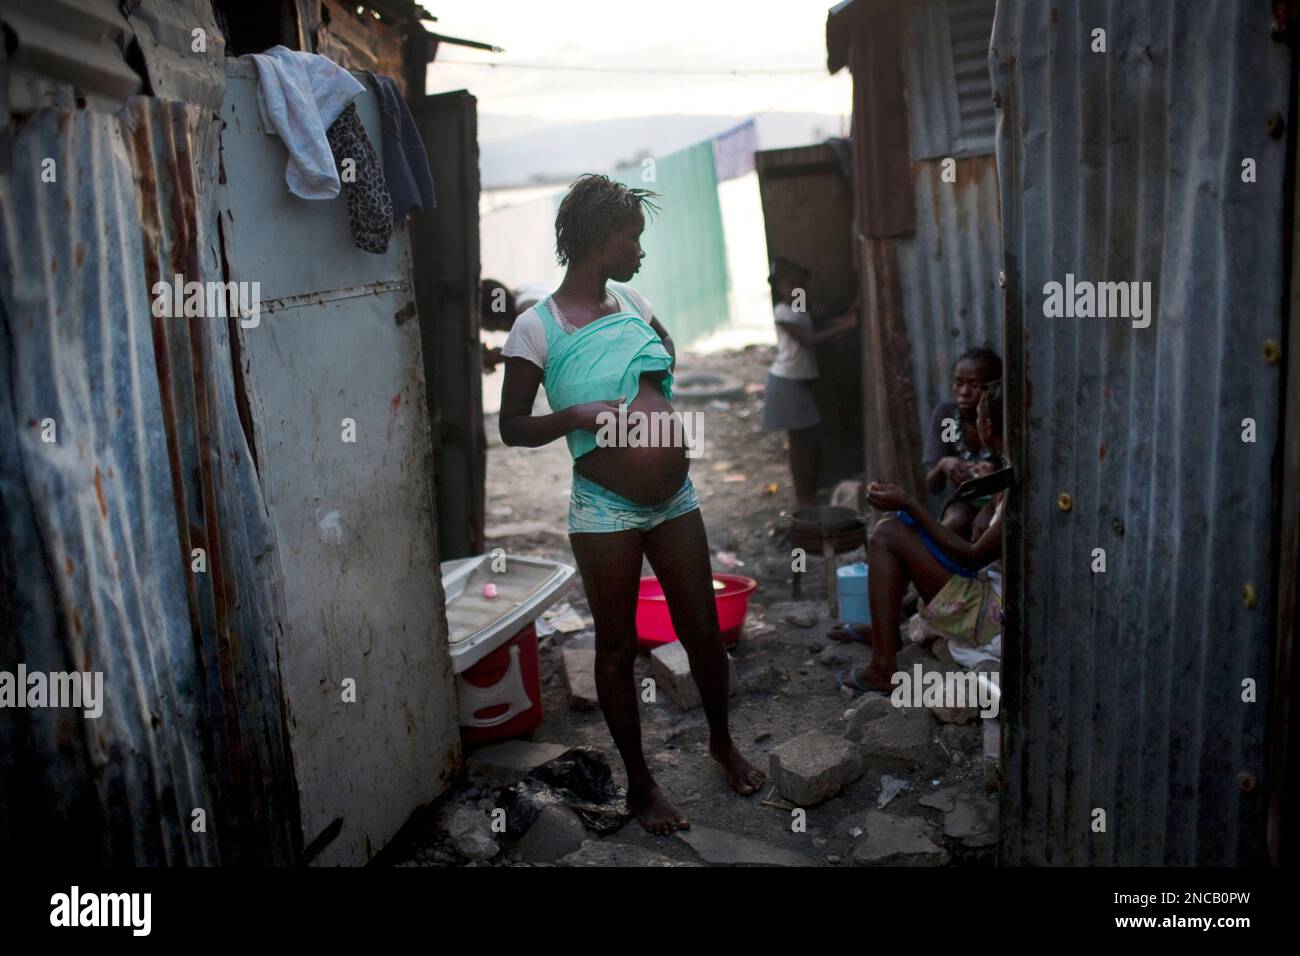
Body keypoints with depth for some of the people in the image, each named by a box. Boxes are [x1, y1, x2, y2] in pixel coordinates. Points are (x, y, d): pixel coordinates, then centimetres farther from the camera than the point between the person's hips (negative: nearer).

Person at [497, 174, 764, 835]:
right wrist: (576, 415, -23)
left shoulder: (628, 301, 7)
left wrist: (661, 381, 9)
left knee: (703, 632, 14)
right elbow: (511, 427, -7)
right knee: (617, 647, 9)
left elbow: (667, 346, 29)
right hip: (606, 513, -5)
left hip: (675, 501, 6)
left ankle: (722, 742, 40)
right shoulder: (537, 327, -10)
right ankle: (640, 784, 27)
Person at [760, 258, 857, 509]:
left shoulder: (799, 310, 15)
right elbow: (809, 340, -21)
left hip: (800, 380, 9)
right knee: (798, 441, -3)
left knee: (810, 439, 11)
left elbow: (813, 336, 10)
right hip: (788, 381, -9)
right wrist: (841, 328, -19)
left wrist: (834, 326, -4)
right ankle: (803, 497, 6)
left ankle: (810, 493, 19)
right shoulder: (783, 311, -15)